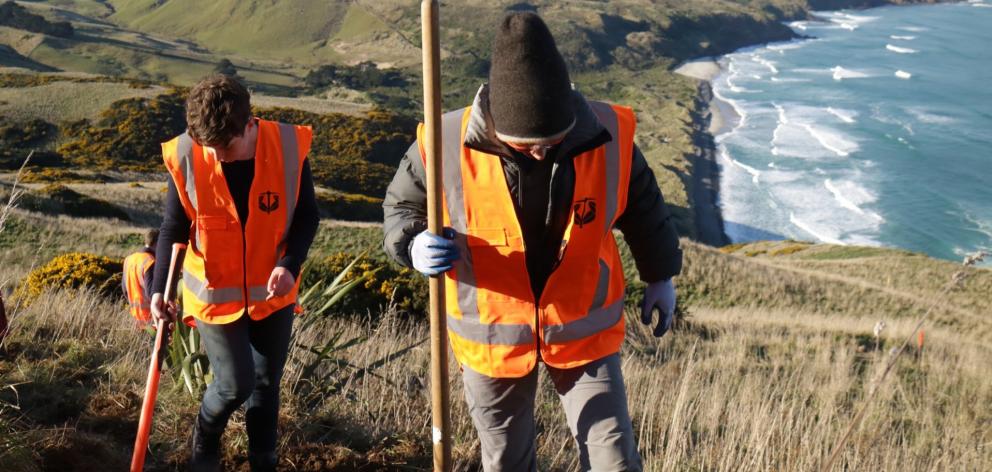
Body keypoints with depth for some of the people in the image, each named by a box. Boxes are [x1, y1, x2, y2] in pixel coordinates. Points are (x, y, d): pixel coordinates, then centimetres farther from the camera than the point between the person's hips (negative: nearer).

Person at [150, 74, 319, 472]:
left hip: (272, 291, 2)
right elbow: (174, 229, -5)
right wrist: (159, 289, -12)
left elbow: (306, 215, -6)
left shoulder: (289, 146, -18)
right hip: (214, 292, -1)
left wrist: (290, 264, -21)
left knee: (266, 382, 13)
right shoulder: (186, 157, -17)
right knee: (235, 384, -3)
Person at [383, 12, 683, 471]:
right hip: (490, 335, 0)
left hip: (583, 331, 0)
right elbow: (400, 206, -5)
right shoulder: (449, 144, -23)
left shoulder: (608, 135, -18)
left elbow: (642, 205, 2)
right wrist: (414, 245, -28)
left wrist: (660, 277, 14)